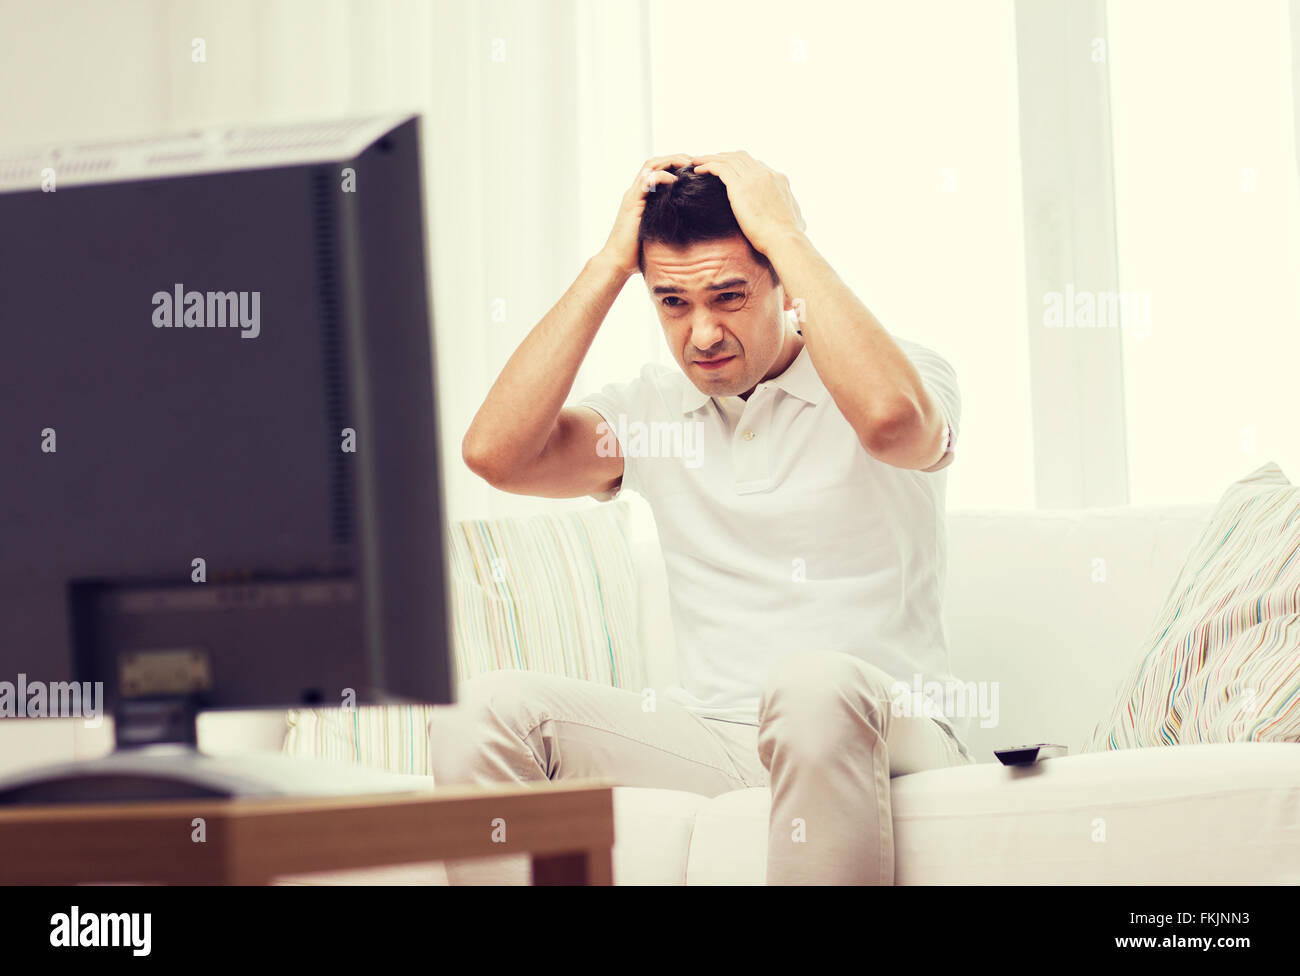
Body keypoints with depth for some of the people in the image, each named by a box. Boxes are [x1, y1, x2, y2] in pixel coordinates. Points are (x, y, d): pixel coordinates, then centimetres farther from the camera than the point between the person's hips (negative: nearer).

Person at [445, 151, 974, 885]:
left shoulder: (904, 374, -1)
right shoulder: (652, 408, 12)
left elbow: (889, 417, -27)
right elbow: (496, 452, -4)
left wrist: (782, 230, -16)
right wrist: (611, 263, -2)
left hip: (887, 734, -4)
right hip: (714, 741, 4)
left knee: (810, 682, -39)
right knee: (488, 708, -18)